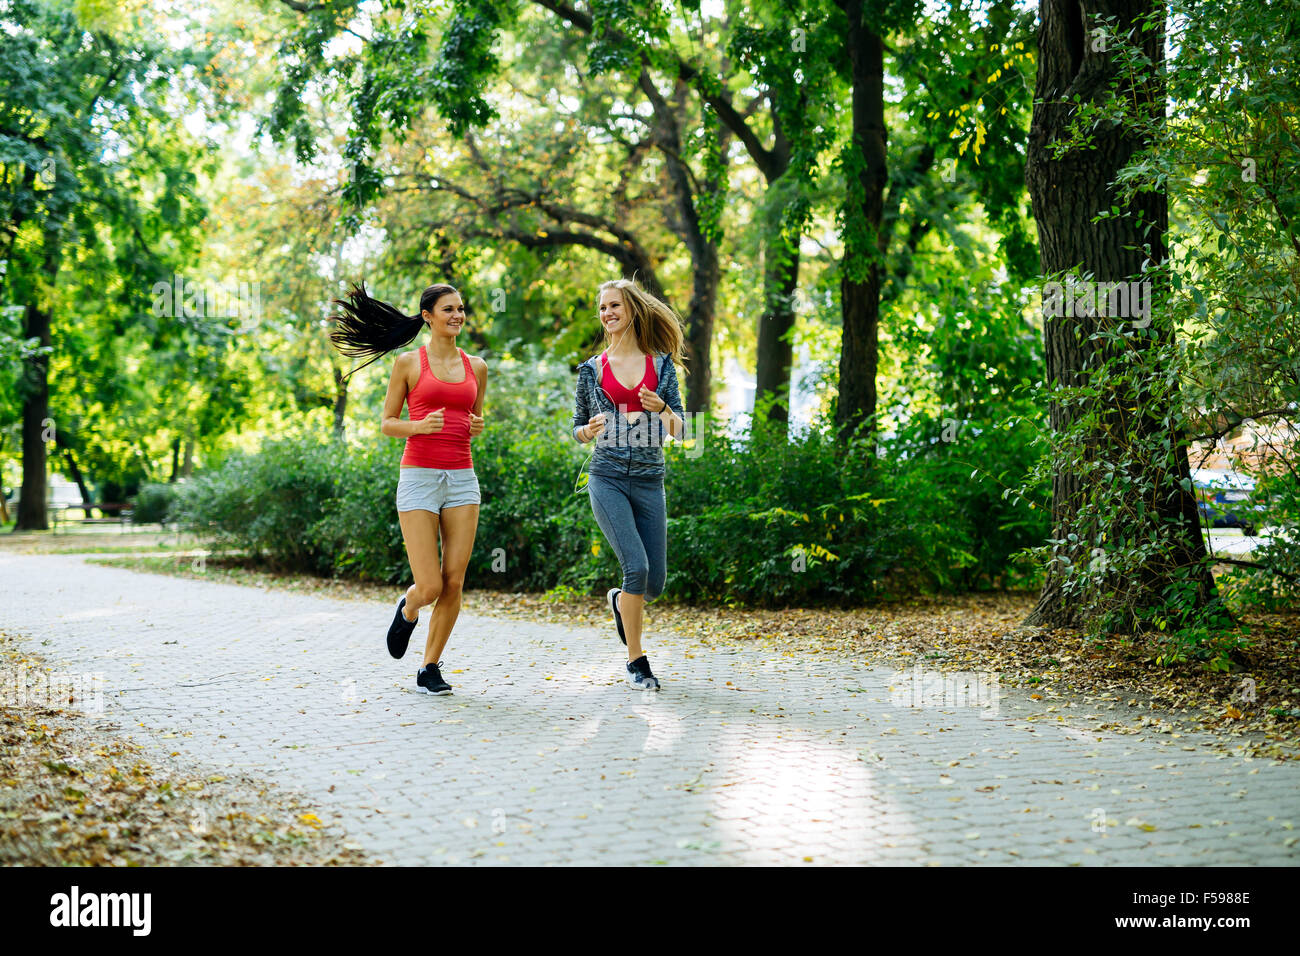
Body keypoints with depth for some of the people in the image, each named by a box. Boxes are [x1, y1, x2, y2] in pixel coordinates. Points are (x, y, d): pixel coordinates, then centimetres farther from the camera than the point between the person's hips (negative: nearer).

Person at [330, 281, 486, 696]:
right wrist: (421, 425, -15)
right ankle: (408, 609, 28)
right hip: (418, 476, -4)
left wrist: (478, 427, 1)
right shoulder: (408, 363, 1)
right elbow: (387, 423, 4)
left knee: (454, 582, -2)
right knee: (429, 587, -9)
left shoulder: (476, 367, 11)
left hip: (462, 478, 4)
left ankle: (430, 668, 12)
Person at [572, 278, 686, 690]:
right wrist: (588, 431, -9)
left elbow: (678, 429, 6)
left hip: (649, 481, 2)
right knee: (636, 565, -17)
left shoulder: (661, 364, 7)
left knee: (655, 581, 3)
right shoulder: (592, 369, 7)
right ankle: (636, 660, -1)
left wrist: (662, 409, -14)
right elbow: (577, 427, 14)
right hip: (607, 478, -2)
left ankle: (620, 601, 40)